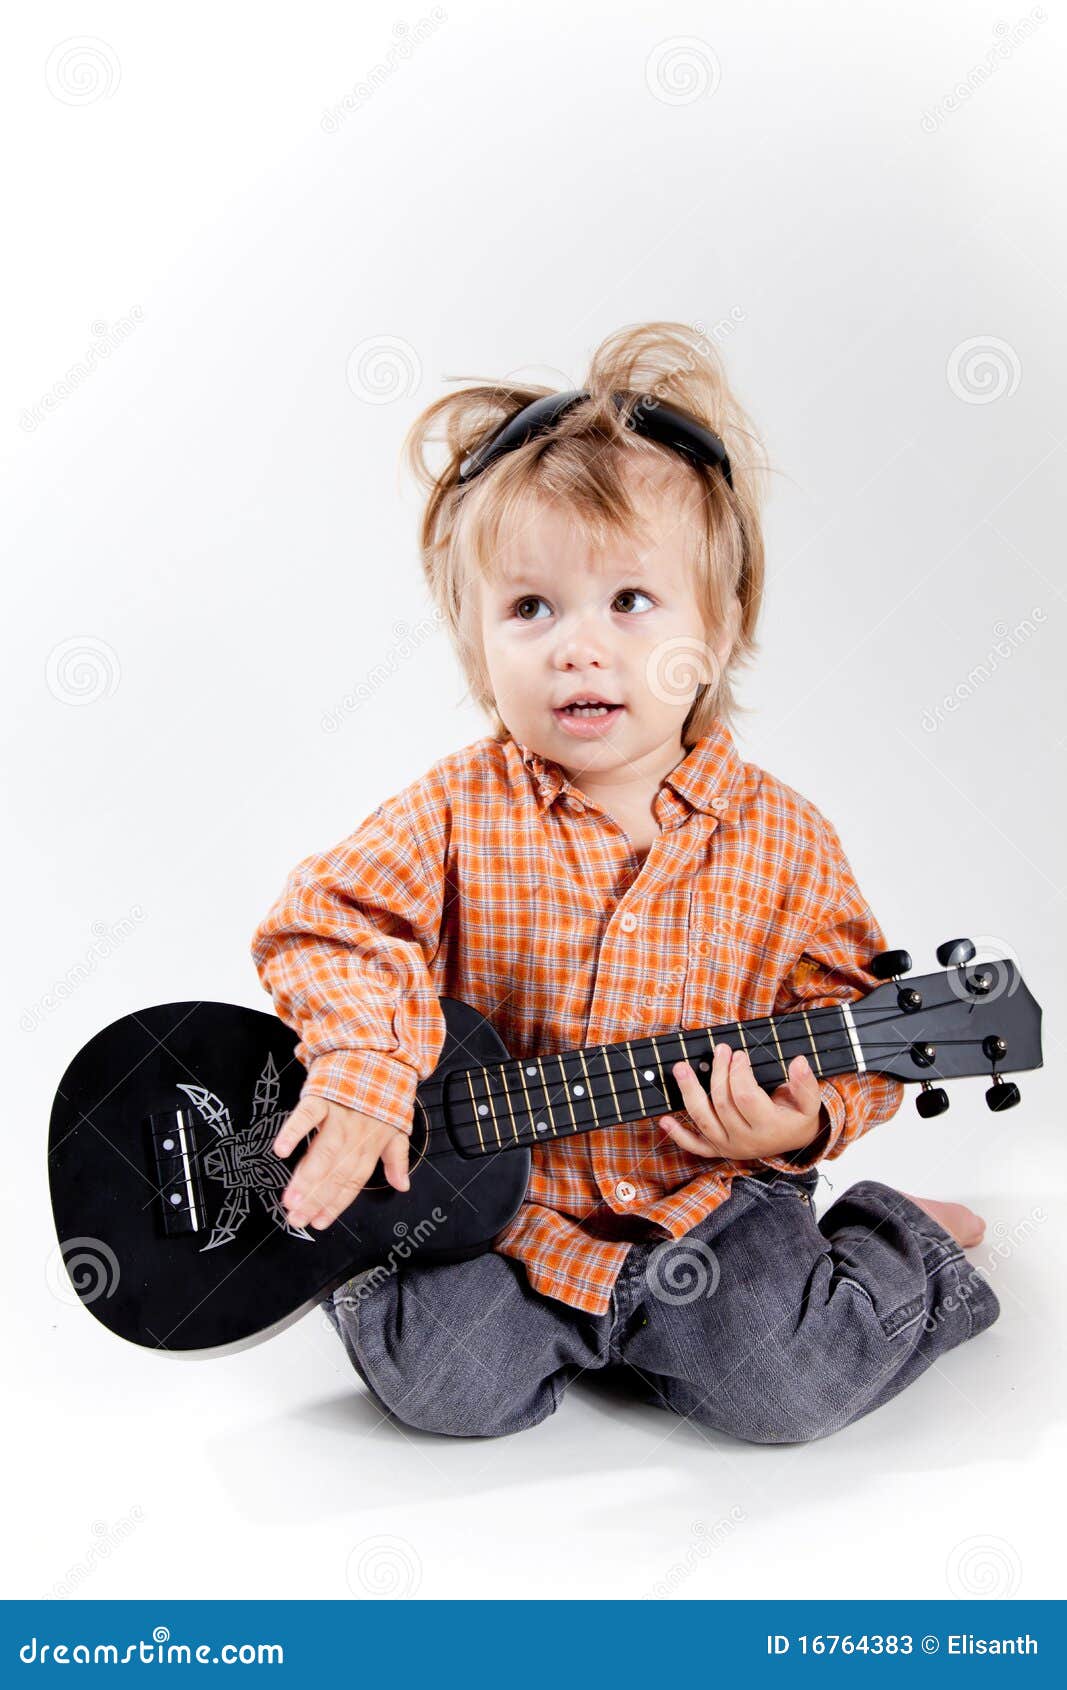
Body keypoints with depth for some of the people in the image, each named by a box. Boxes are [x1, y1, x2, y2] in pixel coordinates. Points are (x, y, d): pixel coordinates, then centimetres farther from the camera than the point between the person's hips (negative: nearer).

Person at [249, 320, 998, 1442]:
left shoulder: (784, 840, -7)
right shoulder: (457, 813, -9)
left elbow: (852, 1017, 0)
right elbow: (328, 920, -11)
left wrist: (803, 1119, -19)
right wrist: (363, 1072, -28)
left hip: (708, 1193, 0)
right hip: (498, 1192, 0)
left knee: (780, 1386, -14)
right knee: (440, 1379, -18)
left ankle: (907, 1249, 16)